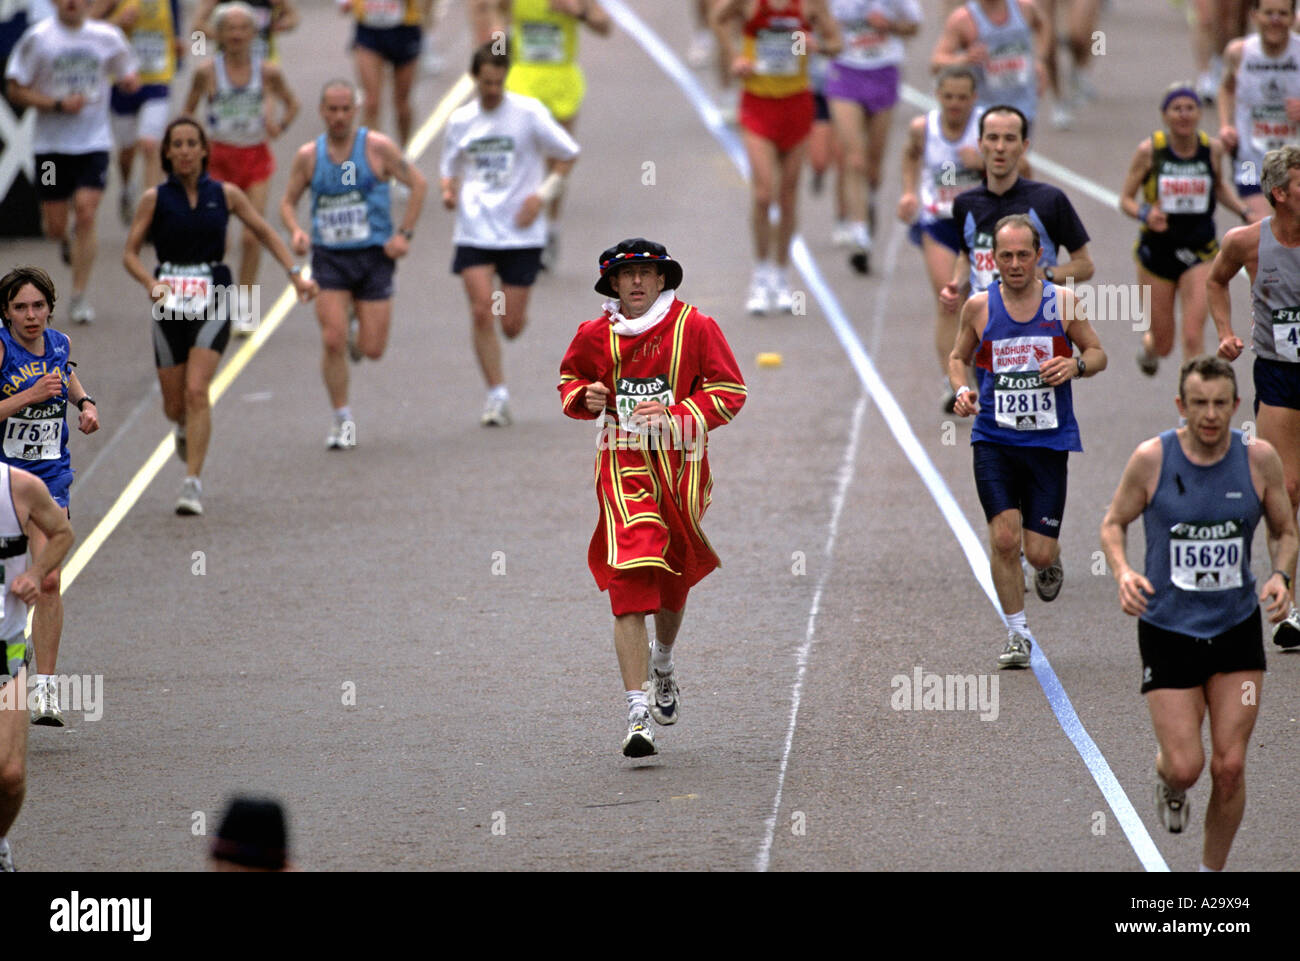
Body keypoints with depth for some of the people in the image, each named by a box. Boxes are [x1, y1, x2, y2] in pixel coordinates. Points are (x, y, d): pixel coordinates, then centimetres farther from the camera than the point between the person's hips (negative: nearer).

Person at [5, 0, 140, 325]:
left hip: (94, 143, 0)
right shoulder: (38, 38, -5)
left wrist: (129, 81, -9)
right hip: (51, 143, 0)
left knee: (86, 215, -13)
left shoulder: (107, 37, 1)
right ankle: (66, 242, 43)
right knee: (56, 225, 4)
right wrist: (58, 104, -16)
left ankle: (79, 297, -5)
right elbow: (16, 91, -3)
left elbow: (127, 77, 16)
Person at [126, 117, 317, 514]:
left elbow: (265, 233, 12)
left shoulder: (225, 195, 1)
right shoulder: (155, 199, -1)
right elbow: (130, 253, -1)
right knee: (174, 404, 9)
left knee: (196, 392, -17)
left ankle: (193, 483, -16)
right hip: (170, 302, 1)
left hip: (213, 302, -1)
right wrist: (151, 283, -20)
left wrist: (296, 274, 3)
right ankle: (185, 428, 47)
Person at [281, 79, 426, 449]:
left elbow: (418, 184, 1)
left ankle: (363, 334, 36)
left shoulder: (377, 148, -5)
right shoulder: (308, 156, 2)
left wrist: (404, 234, -5)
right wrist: (296, 231, -10)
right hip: (328, 256, 1)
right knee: (332, 341, -12)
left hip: (375, 255, -1)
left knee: (372, 350, -3)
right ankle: (342, 420, 2)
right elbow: (288, 201, 11)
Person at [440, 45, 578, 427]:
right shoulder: (460, 121, 7)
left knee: (512, 325, -2)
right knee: (482, 313, -13)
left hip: (521, 234, -2)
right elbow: (450, 170, 19)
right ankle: (497, 395, -3)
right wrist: (450, 192, -4)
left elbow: (568, 154, 4)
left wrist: (542, 195, -8)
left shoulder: (528, 113, -3)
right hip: (474, 232, 2)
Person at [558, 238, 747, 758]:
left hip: (681, 466, 1)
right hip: (623, 469, -1)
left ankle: (663, 665, 51)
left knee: (674, 579, 17)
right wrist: (586, 398, -4)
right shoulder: (594, 336, 1)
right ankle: (638, 713, -19)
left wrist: (675, 413, -16)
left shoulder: (694, 328, -4)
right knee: (631, 583, -15)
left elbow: (729, 391, -3)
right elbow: (570, 379, 19)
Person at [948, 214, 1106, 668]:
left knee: (1039, 551, -3)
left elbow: (1098, 353, 9)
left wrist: (1075, 365, -13)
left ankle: (1050, 565, 36)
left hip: (1048, 441, 0)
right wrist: (962, 390, -5)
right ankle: (1017, 635, 4)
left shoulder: (1063, 302, -1)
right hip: (993, 440, 0)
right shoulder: (979, 307, 1)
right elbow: (958, 356, 16)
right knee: (1004, 537, -13)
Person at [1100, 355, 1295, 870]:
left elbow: (1285, 532, 7)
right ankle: (1167, 780, 32)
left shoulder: (1259, 458, -6)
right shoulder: (1152, 458, -11)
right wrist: (1123, 573, -18)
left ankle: (1211, 873, 19)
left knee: (1230, 767, -2)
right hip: (1168, 630, -1)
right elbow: (1113, 524, 2)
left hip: (1237, 631, 2)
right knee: (1185, 766, -7)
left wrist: (1281, 576, -14)